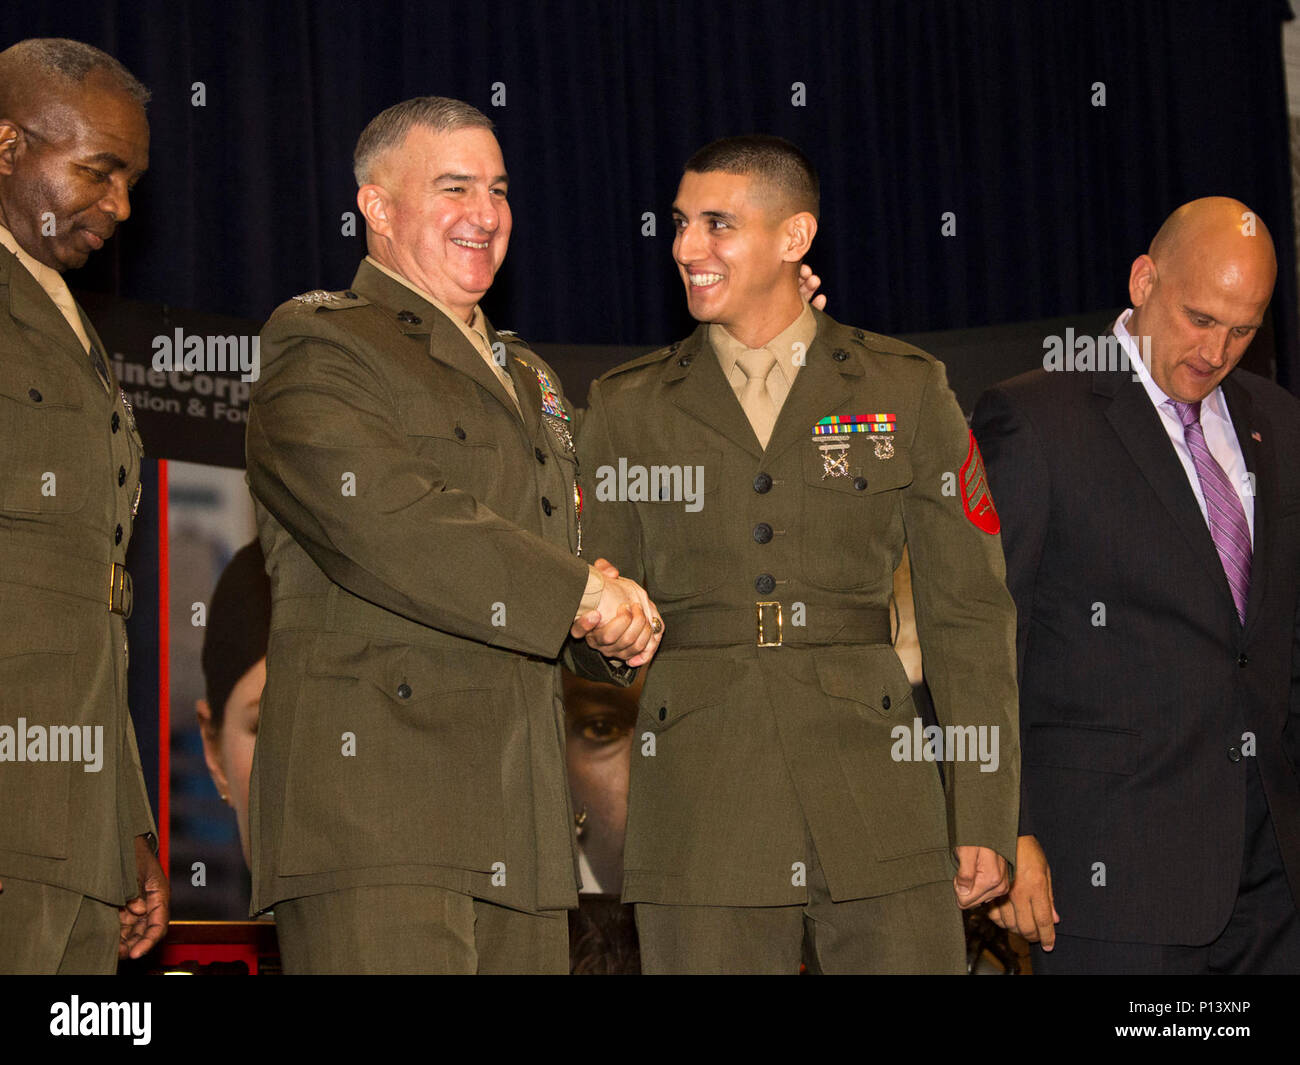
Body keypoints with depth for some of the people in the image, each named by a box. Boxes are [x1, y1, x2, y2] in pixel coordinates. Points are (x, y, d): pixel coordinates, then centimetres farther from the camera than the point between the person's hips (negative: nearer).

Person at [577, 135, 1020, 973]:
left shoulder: (907, 391, 7)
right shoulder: (629, 407, 10)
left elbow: (969, 612, 6)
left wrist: (986, 817, 1)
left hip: (876, 809, -1)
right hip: (701, 823, 1)